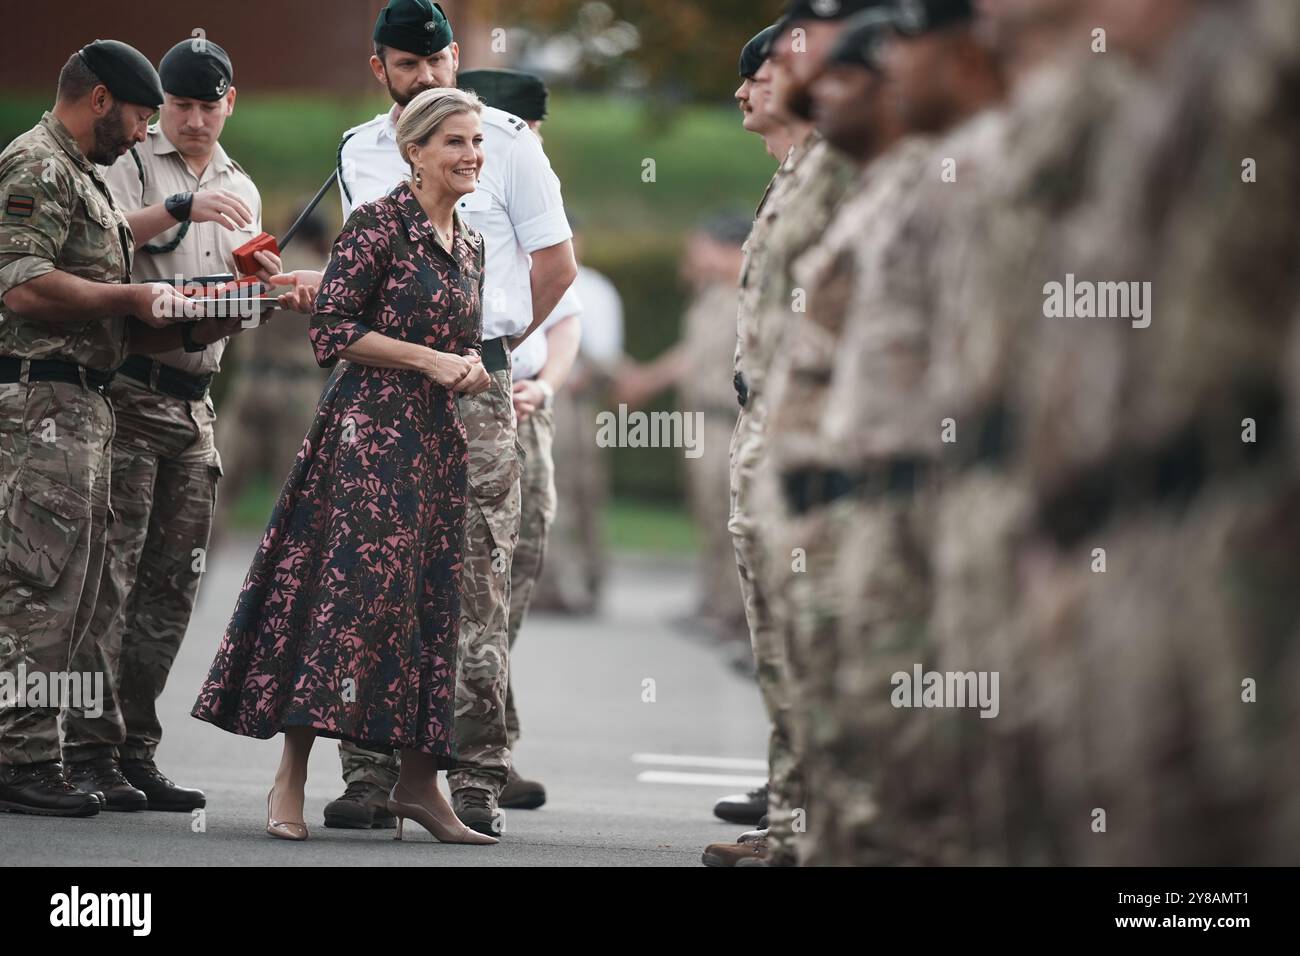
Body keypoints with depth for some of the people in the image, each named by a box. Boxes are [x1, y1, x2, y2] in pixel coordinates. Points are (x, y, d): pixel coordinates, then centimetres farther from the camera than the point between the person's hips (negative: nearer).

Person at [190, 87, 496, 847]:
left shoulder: (470, 244, 16)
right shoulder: (378, 224, -7)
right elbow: (332, 329, -11)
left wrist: (469, 366, 3)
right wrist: (429, 360, -13)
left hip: (438, 437, 8)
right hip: (370, 428, -8)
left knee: (431, 600, 6)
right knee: (349, 589, -13)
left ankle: (418, 778, 11)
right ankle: (291, 777, -12)